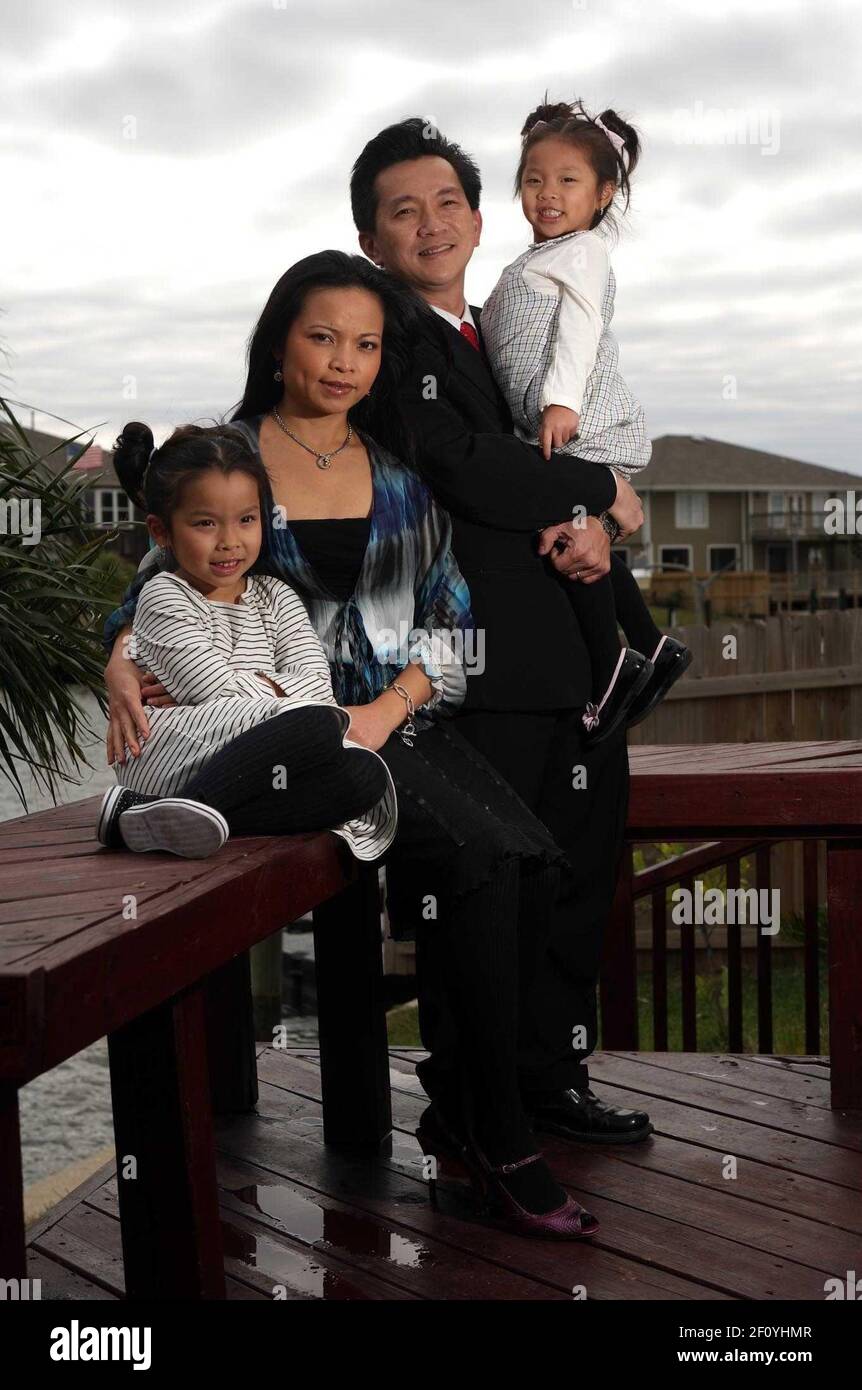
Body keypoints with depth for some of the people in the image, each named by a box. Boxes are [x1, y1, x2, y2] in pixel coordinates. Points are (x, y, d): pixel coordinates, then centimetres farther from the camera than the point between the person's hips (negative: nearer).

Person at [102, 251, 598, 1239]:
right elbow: (157, 586, 13)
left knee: (539, 862, -22)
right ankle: (501, 1143, -15)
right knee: (484, 856, -27)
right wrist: (123, 665, -8)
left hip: (405, 719, 4)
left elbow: (448, 618, 10)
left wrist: (389, 708, -7)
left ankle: (457, 1111, -5)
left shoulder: (400, 471, 14)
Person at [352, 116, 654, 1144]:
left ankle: (550, 1080, 28)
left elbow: (543, 457, 18)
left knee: (576, 873, 13)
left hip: (562, 663, 8)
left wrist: (583, 523, -5)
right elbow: (469, 471, -16)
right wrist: (599, 491, -3)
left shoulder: (503, 334, 22)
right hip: (472, 674, -8)